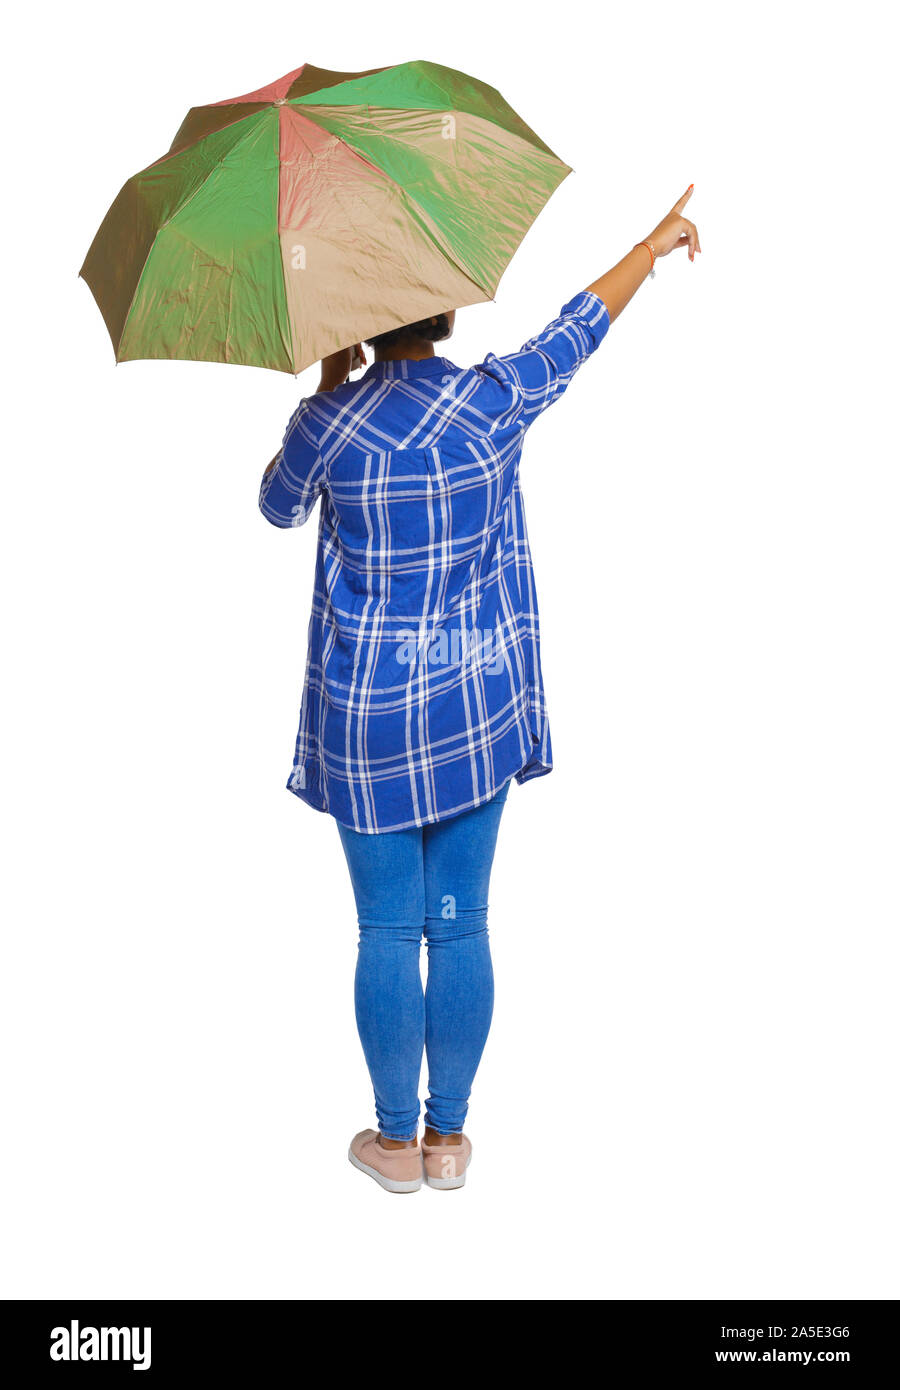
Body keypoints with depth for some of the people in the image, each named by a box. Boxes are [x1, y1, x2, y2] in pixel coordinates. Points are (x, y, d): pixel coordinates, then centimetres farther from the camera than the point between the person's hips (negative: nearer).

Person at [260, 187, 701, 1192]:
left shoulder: (328, 422, -11)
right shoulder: (496, 401, -7)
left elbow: (277, 509, 9)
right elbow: (580, 326, 11)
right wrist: (657, 242, 27)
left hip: (368, 715, -2)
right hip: (479, 707, 2)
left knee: (388, 931, 8)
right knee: (461, 924, 10)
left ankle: (397, 1143, 20)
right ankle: (448, 1138, 22)